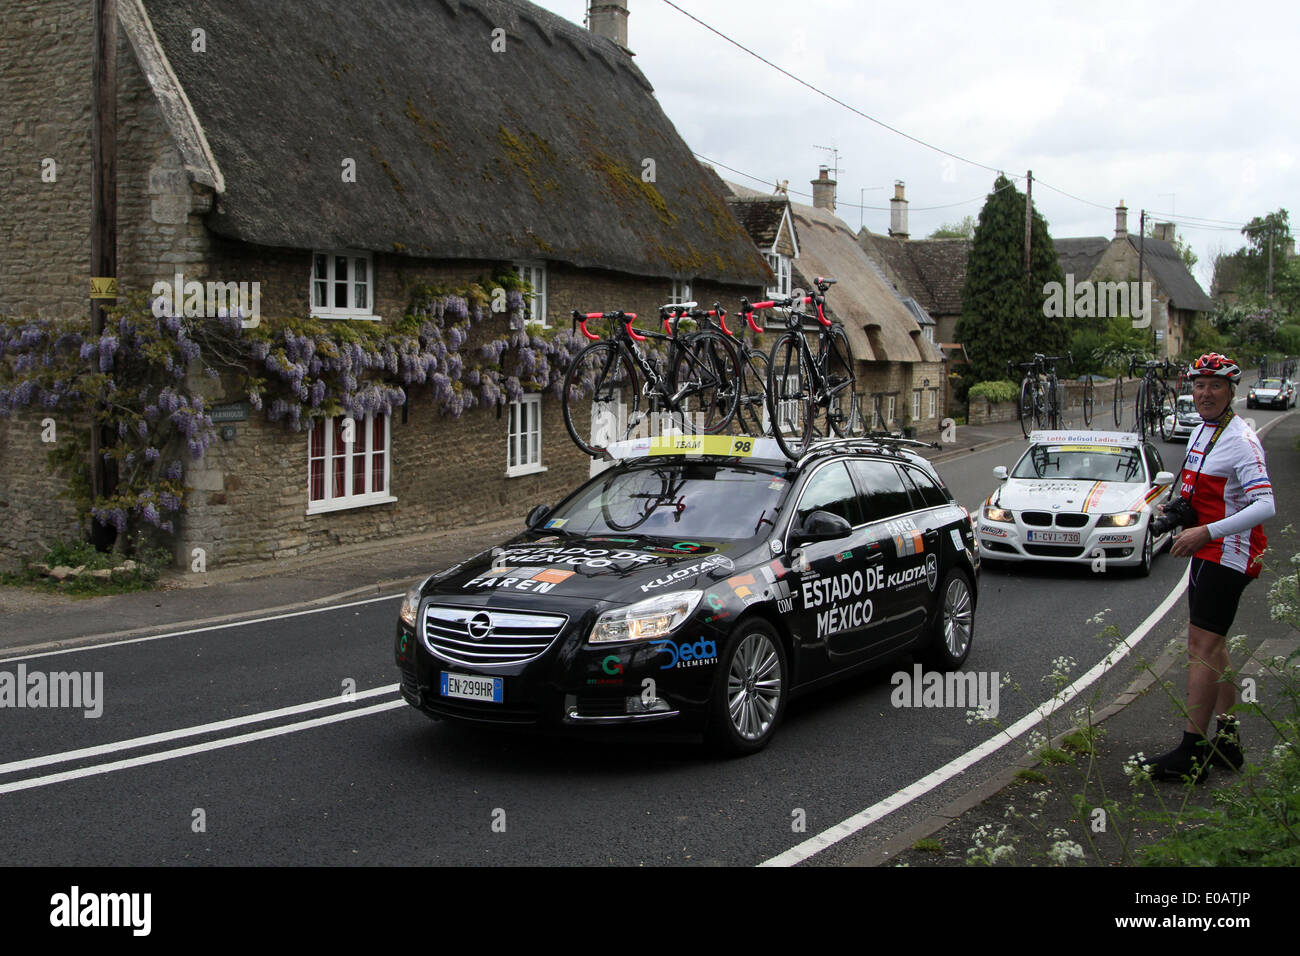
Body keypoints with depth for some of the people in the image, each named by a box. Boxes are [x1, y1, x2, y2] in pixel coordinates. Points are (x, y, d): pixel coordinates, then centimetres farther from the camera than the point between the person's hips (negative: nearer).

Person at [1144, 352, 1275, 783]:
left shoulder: (1241, 441, -18)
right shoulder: (1200, 432, 12)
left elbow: (1264, 507, -27)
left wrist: (1205, 532, -29)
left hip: (1229, 553, -10)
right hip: (1208, 551, 10)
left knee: (1202, 645, -12)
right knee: (1212, 646, 14)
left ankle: (1191, 753, -10)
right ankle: (1227, 739, 23)